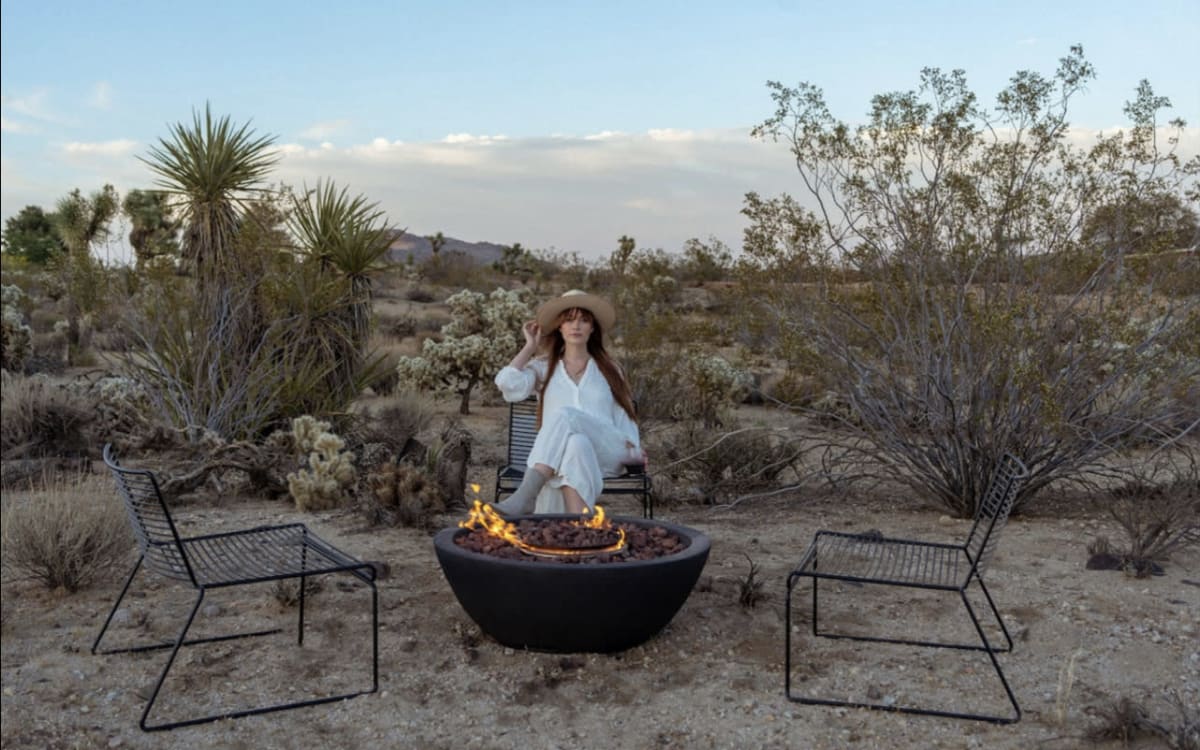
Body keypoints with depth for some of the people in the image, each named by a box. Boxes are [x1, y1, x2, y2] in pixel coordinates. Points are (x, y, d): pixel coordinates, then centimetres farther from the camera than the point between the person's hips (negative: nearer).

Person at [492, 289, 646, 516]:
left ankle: (524, 499, -45)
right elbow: (509, 384, 0)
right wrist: (530, 346, 13)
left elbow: (624, 418, 21)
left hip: (607, 452, 0)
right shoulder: (544, 367, 20)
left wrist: (634, 450, 1)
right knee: (575, 445, -40)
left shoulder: (609, 370, 24)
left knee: (565, 416, -33)